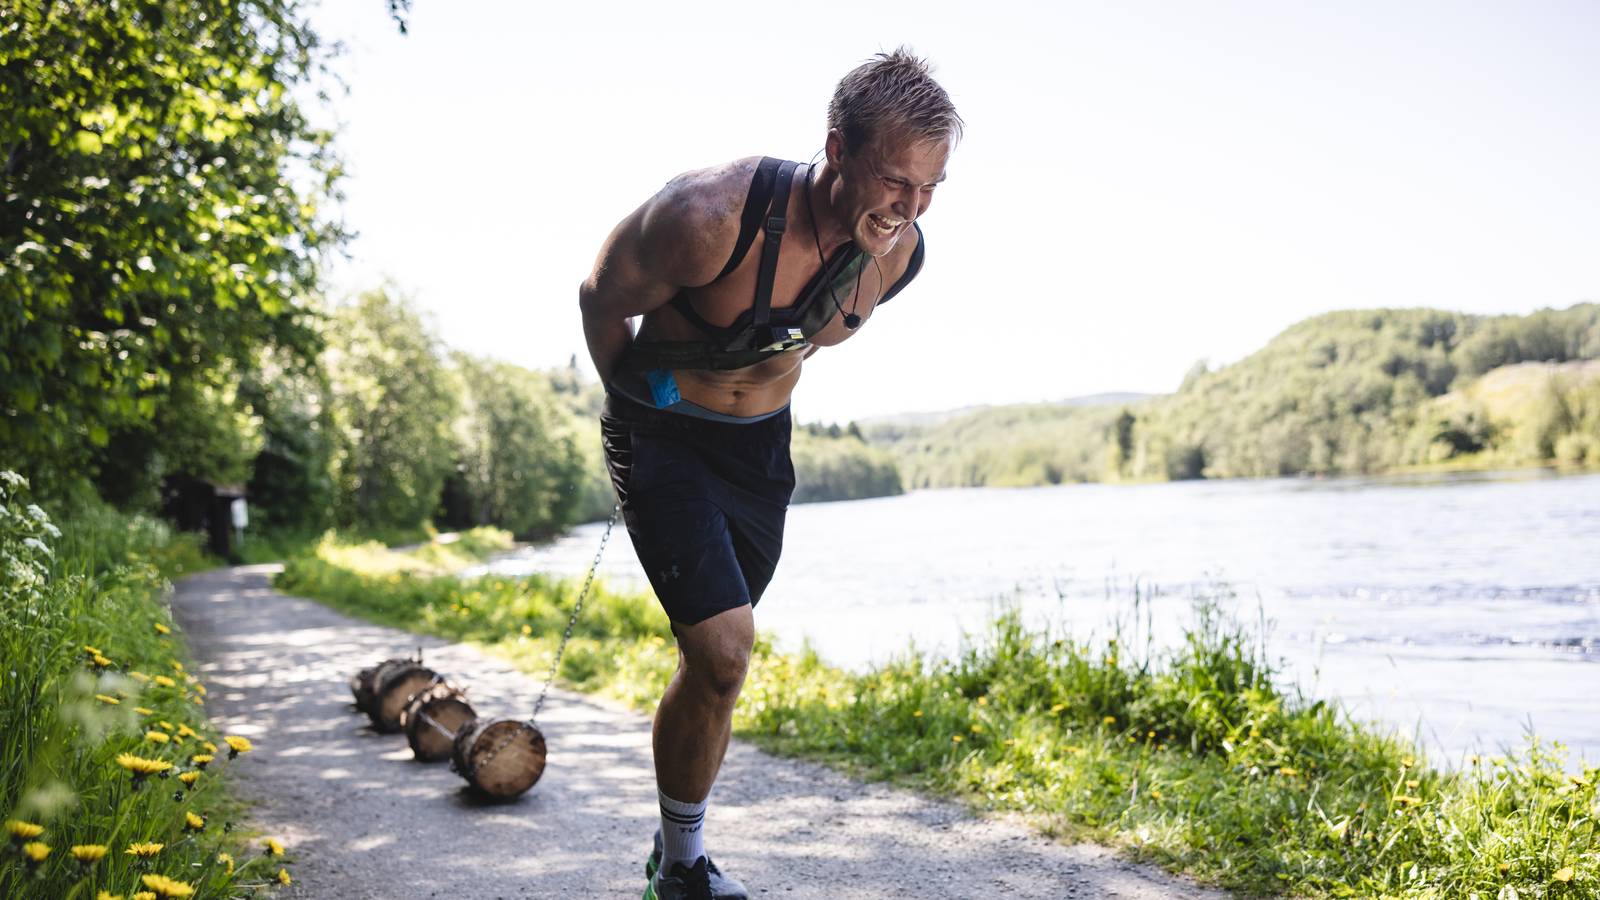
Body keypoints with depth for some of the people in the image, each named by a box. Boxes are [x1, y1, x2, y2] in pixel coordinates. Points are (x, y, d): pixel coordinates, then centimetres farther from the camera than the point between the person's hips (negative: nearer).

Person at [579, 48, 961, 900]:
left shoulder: (900, 253, -13)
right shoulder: (710, 216, -32)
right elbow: (602, 295, -11)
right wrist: (630, 397, 2)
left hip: (761, 446, 6)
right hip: (661, 437, -5)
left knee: (714, 660, 14)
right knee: (723, 649, -17)